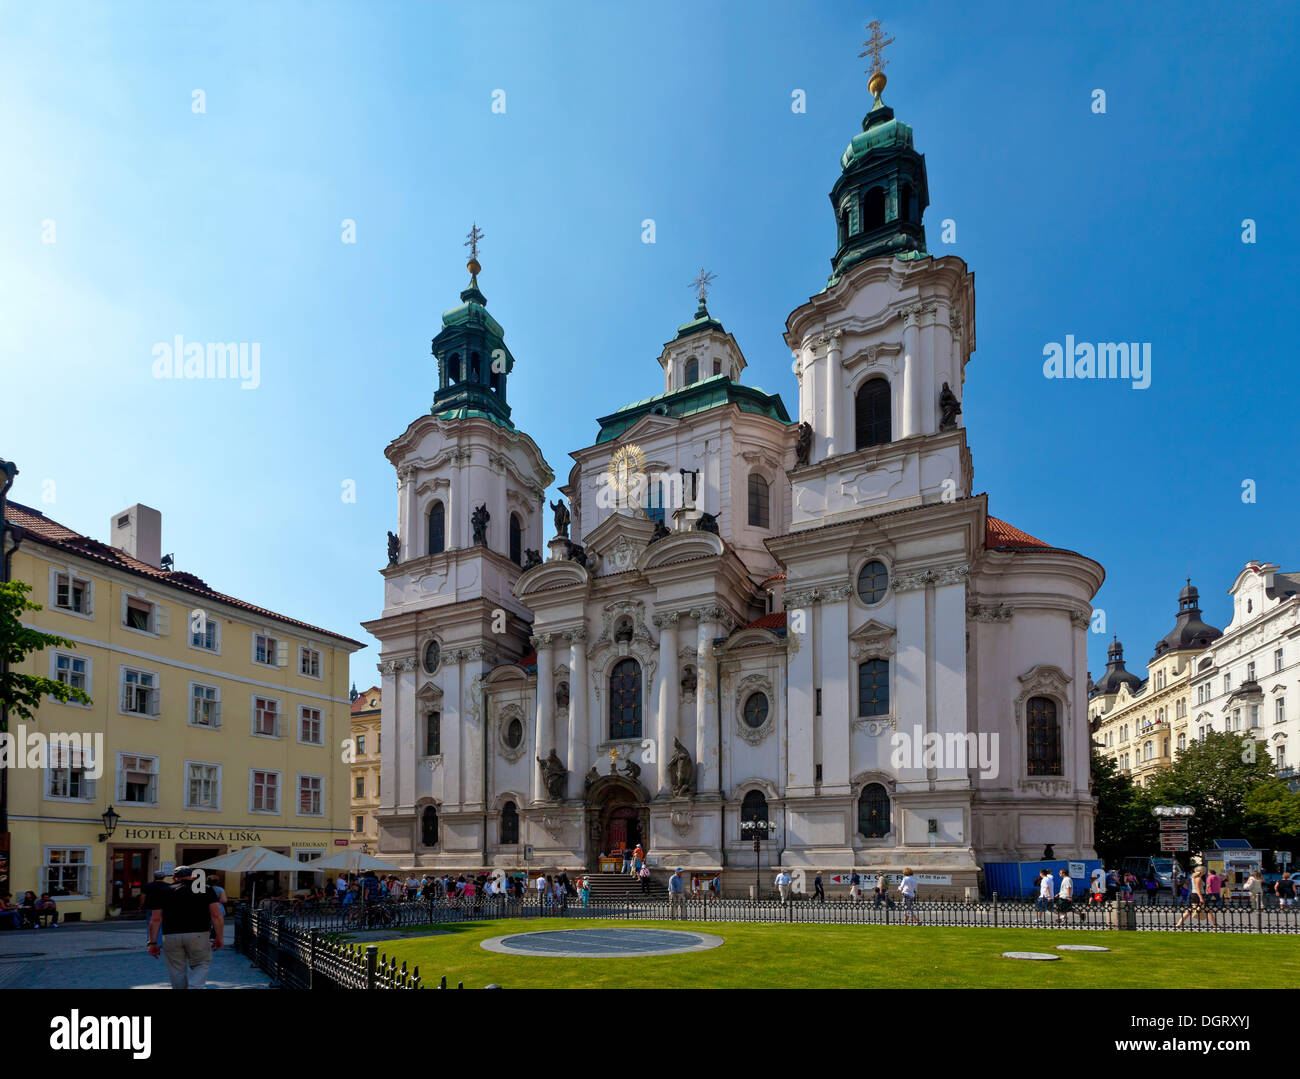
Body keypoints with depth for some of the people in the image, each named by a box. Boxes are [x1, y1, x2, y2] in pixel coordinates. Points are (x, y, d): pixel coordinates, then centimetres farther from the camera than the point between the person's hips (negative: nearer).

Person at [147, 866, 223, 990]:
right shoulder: (205, 889, 9)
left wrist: (152, 942, 8)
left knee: (177, 970, 14)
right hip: (198, 934, -1)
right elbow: (216, 916, 1)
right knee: (201, 965, 12)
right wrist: (219, 937, 7)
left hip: (170, 936, 1)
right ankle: (195, 987, -9)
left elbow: (155, 919, 5)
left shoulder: (165, 891, 12)